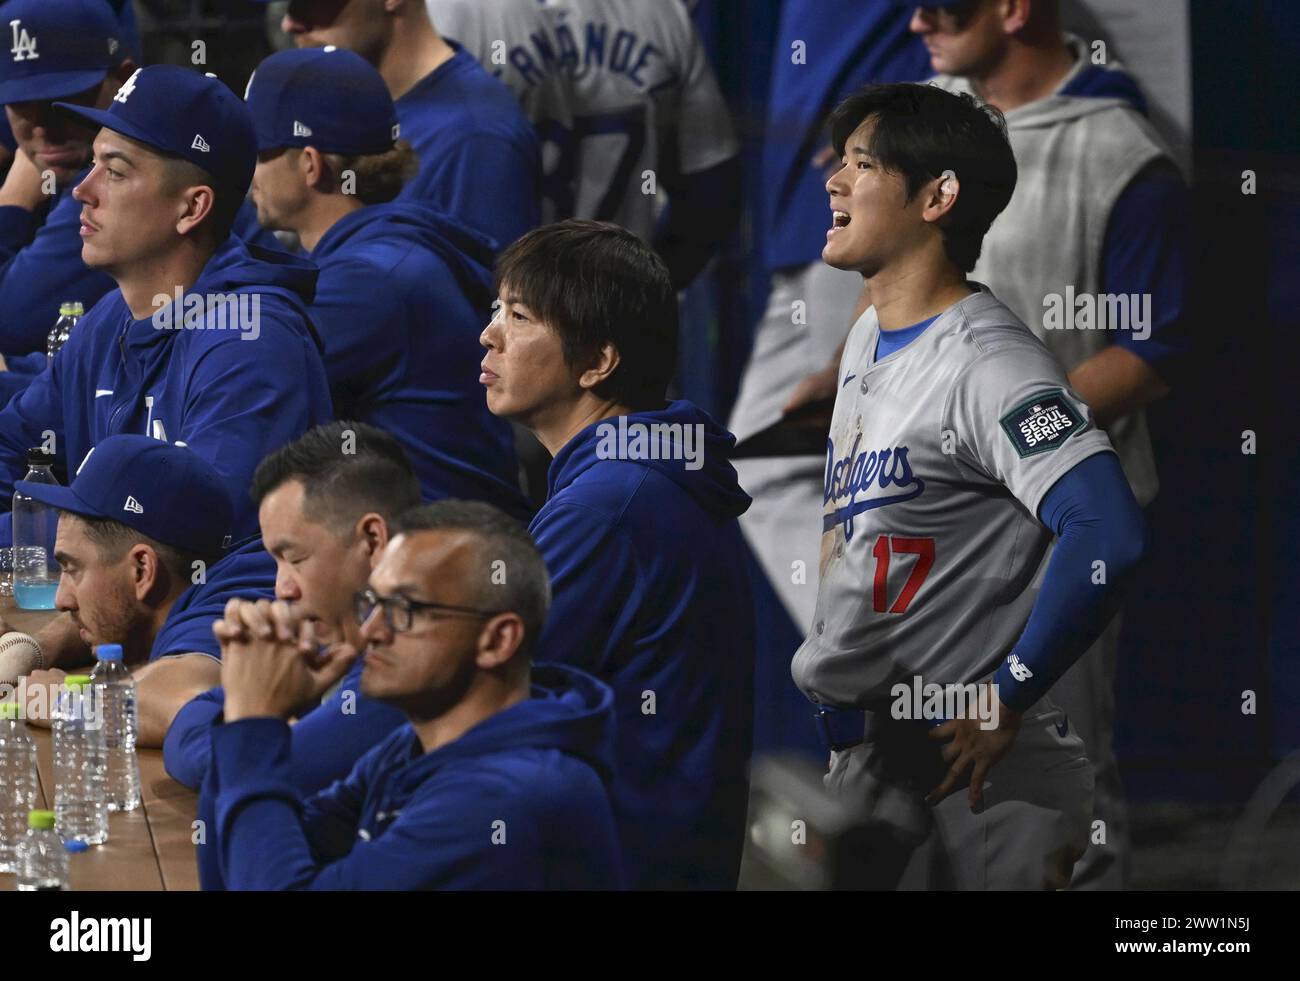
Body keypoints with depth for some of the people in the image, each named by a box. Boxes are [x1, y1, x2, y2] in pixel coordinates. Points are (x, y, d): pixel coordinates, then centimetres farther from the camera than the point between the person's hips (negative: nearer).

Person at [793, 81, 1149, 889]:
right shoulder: (868, 340, 12)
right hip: (861, 754, 9)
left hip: (969, 774, -9)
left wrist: (1004, 701, -22)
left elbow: (1110, 539, -30)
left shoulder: (988, 362, -18)